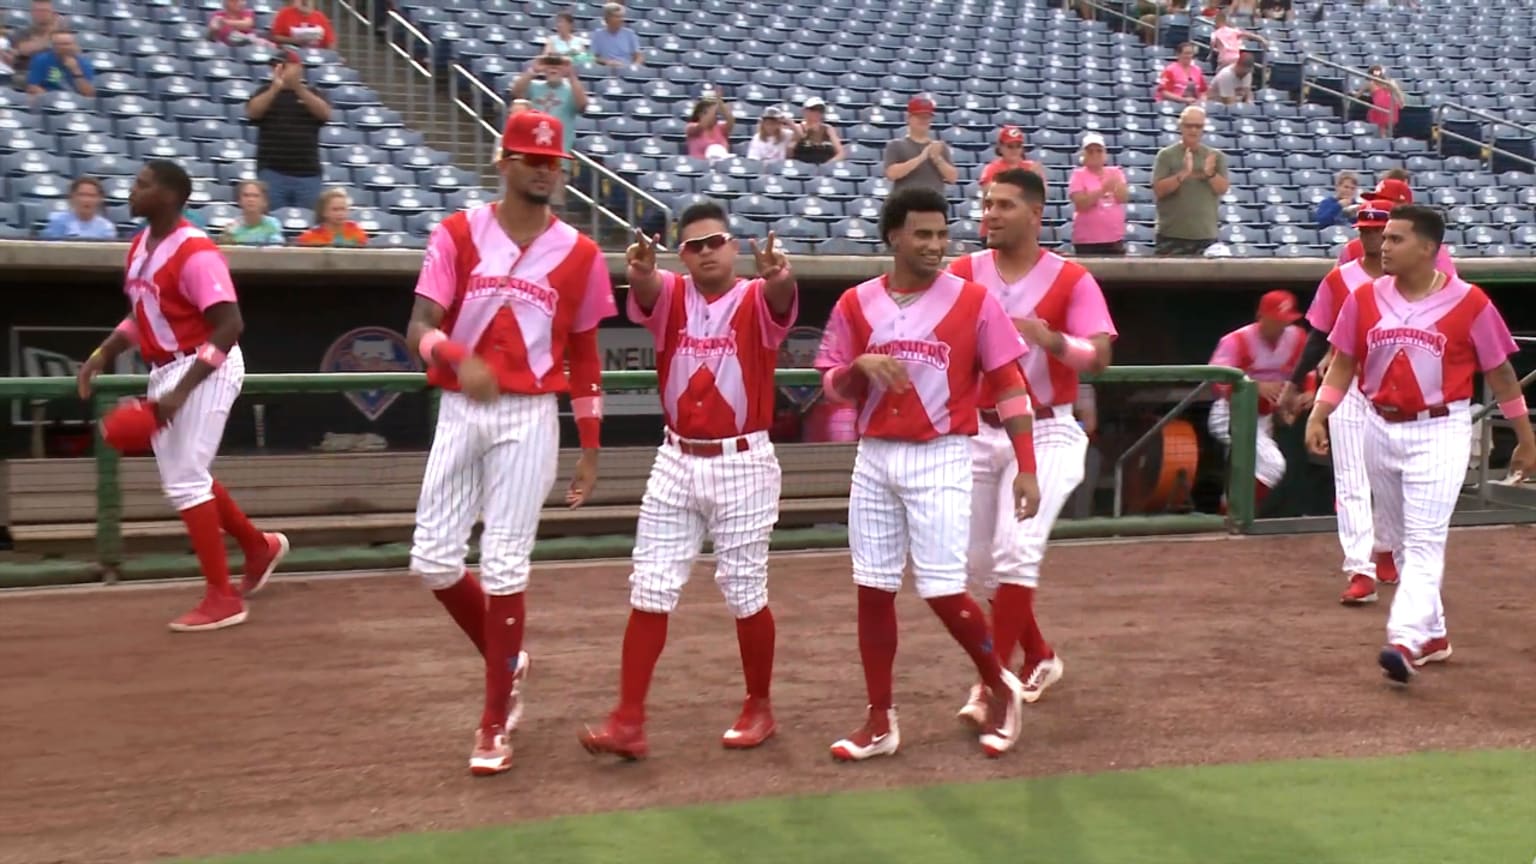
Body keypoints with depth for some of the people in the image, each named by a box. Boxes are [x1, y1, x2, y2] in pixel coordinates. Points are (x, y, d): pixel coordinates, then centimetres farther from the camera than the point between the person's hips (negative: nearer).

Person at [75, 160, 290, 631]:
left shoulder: (194, 253, -21)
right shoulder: (140, 246, 8)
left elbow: (230, 324, -27)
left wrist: (182, 389, -30)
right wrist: (102, 355, 7)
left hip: (205, 370, -10)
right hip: (165, 372, 10)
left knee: (184, 481, -9)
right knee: (184, 477, 17)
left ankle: (222, 598, 0)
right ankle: (260, 546, 35)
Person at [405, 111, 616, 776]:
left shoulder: (579, 253, 3)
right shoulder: (457, 235, 1)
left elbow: (584, 357, 9)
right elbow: (419, 329, -7)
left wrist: (590, 447, 7)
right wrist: (458, 359, -30)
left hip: (530, 418, -1)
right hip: (460, 412, 2)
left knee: (504, 569, -3)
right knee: (433, 561, 1)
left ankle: (495, 724, 9)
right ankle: (507, 660, 28)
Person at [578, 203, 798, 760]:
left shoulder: (755, 301, -5)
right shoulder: (670, 295, 1)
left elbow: (781, 297, -29)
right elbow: (646, 289, -23)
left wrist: (779, 277, -53)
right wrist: (640, 271, -47)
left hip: (743, 464, -3)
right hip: (676, 462, 3)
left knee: (745, 594, 7)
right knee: (649, 592, 1)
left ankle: (759, 708, 25)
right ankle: (628, 721, 5)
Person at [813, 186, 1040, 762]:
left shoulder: (973, 301, -4)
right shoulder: (856, 304, 5)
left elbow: (1009, 387, -3)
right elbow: (833, 388, 8)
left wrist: (1025, 467, -9)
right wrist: (861, 366, -15)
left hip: (941, 459, -4)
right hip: (874, 458, 4)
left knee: (942, 592, -7)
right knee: (873, 591, 5)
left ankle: (1001, 688, 19)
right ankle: (880, 721, 16)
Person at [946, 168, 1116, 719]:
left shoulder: (1071, 280, -5)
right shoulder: (963, 273, 3)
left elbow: (1099, 357, -14)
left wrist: (1049, 338, -33)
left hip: (1043, 432, -4)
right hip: (978, 430, 4)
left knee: (1016, 551, -17)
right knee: (977, 560, 11)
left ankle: (991, 687, -11)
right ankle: (1039, 658, 33)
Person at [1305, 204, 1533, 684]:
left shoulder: (1469, 302, -8)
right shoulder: (1365, 298, 1)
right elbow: (1342, 364, 7)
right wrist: (1318, 416, -6)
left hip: (1440, 432, -5)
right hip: (1380, 430, 5)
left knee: (1425, 539, -13)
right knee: (1404, 538, 13)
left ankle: (1406, 640, -21)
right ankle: (1432, 633, 27)